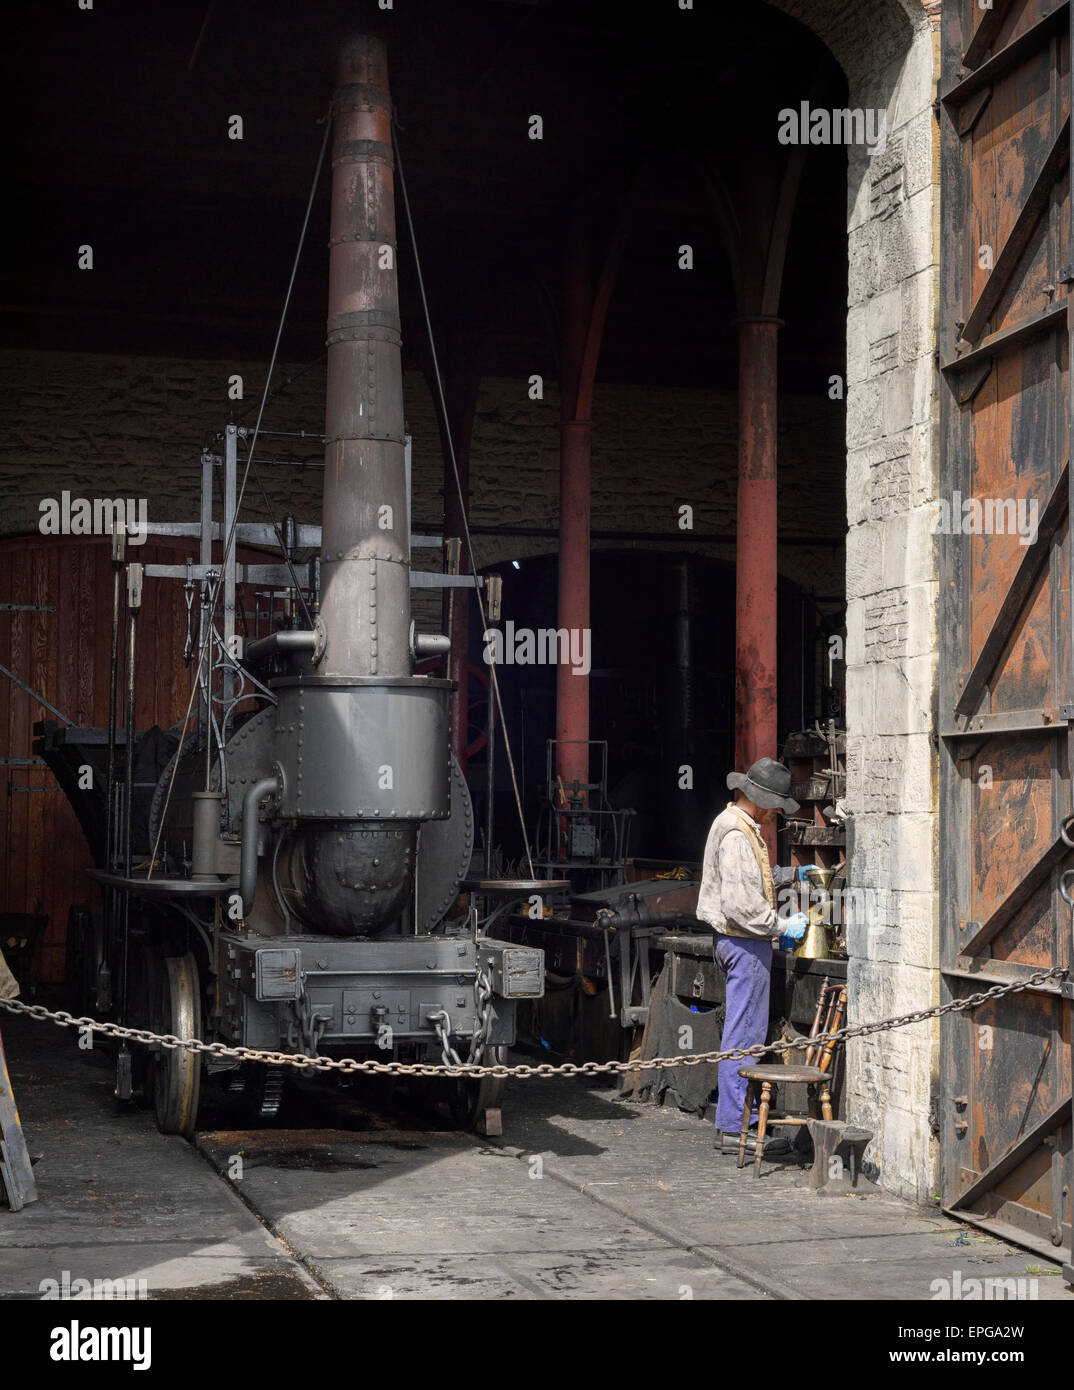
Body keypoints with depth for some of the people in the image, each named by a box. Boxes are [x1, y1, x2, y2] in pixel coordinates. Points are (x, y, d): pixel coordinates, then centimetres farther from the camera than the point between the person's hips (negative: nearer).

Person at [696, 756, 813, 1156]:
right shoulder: (736, 833, -18)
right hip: (745, 942, -11)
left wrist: (791, 875, 23)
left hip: (737, 940, 11)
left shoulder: (741, 826, 16)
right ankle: (736, 1127, -3)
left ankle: (732, 1122, 19)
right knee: (744, 1036, -7)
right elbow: (740, 904, -24)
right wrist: (781, 927, -16)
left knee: (742, 1033, 14)